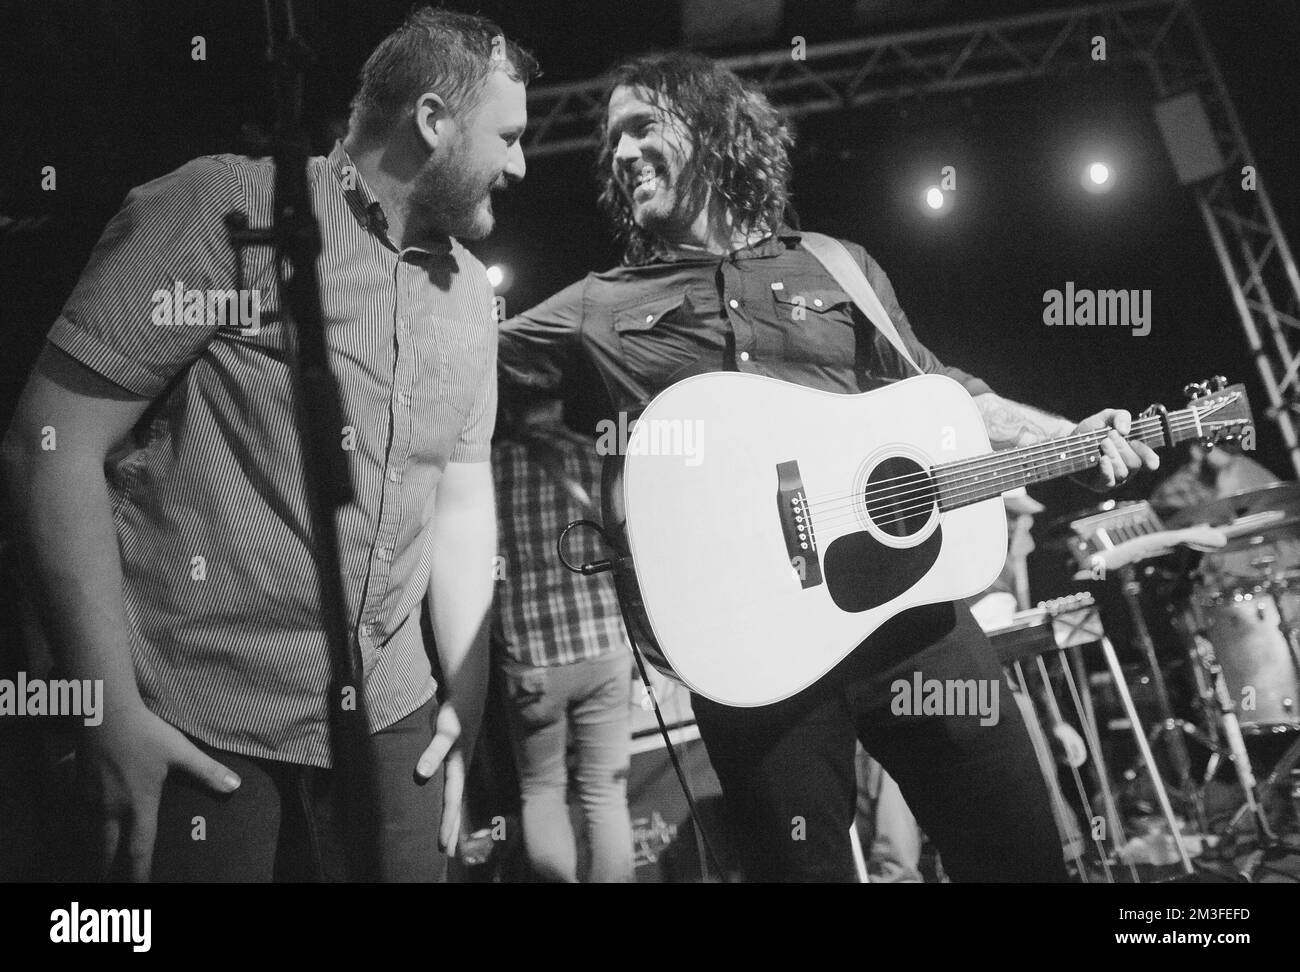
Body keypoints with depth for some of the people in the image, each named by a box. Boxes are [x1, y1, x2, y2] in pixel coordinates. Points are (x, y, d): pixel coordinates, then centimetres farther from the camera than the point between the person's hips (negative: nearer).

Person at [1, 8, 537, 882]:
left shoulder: (470, 294, 11)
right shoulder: (224, 209, -11)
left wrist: (465, 713, 7)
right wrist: (113, 714, -16)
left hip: (389, 726, 6)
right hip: (196, 737, -6)